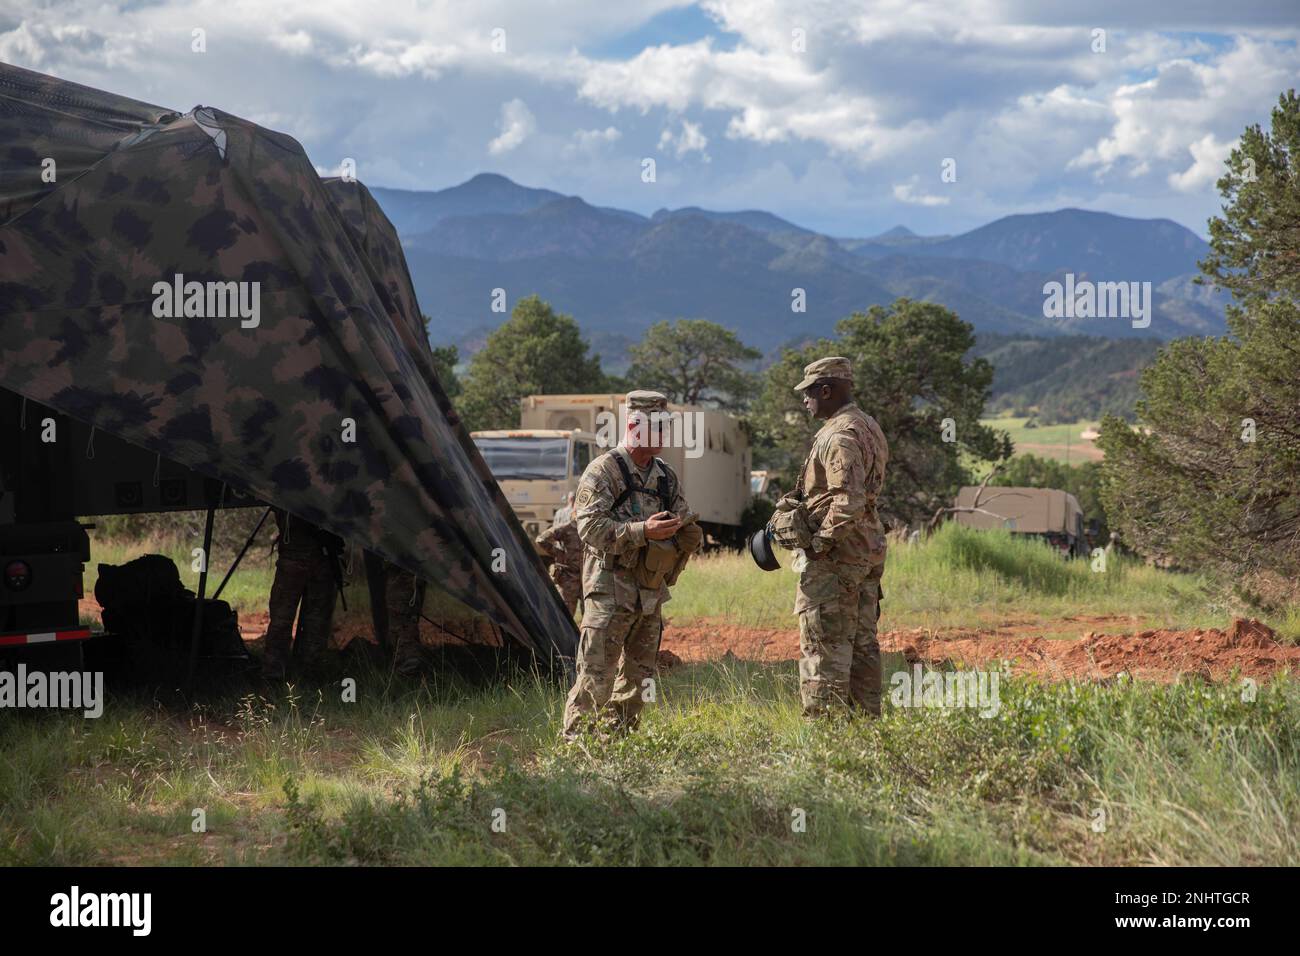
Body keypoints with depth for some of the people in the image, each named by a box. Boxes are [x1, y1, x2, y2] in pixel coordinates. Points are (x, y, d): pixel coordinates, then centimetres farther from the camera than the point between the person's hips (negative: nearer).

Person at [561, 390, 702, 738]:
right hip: (610, 591, -7)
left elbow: (690, 532, 20)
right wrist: (642, 531, -26)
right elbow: (590, 526, -18)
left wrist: (667, 576, 4)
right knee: (596, 677, -10)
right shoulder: (603, 471, -7)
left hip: (650, 591, 7)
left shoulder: (666, 477, 14)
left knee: (637, 677, 10)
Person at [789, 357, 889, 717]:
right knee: (862, 643, 13)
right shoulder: (869, 427, 15)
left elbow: (849, 501, -27)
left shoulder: (839, 435, -17)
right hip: (869, 550, 10)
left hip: (836, 555, -10)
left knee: (825, 646, -6)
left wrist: (821, 540, -18)